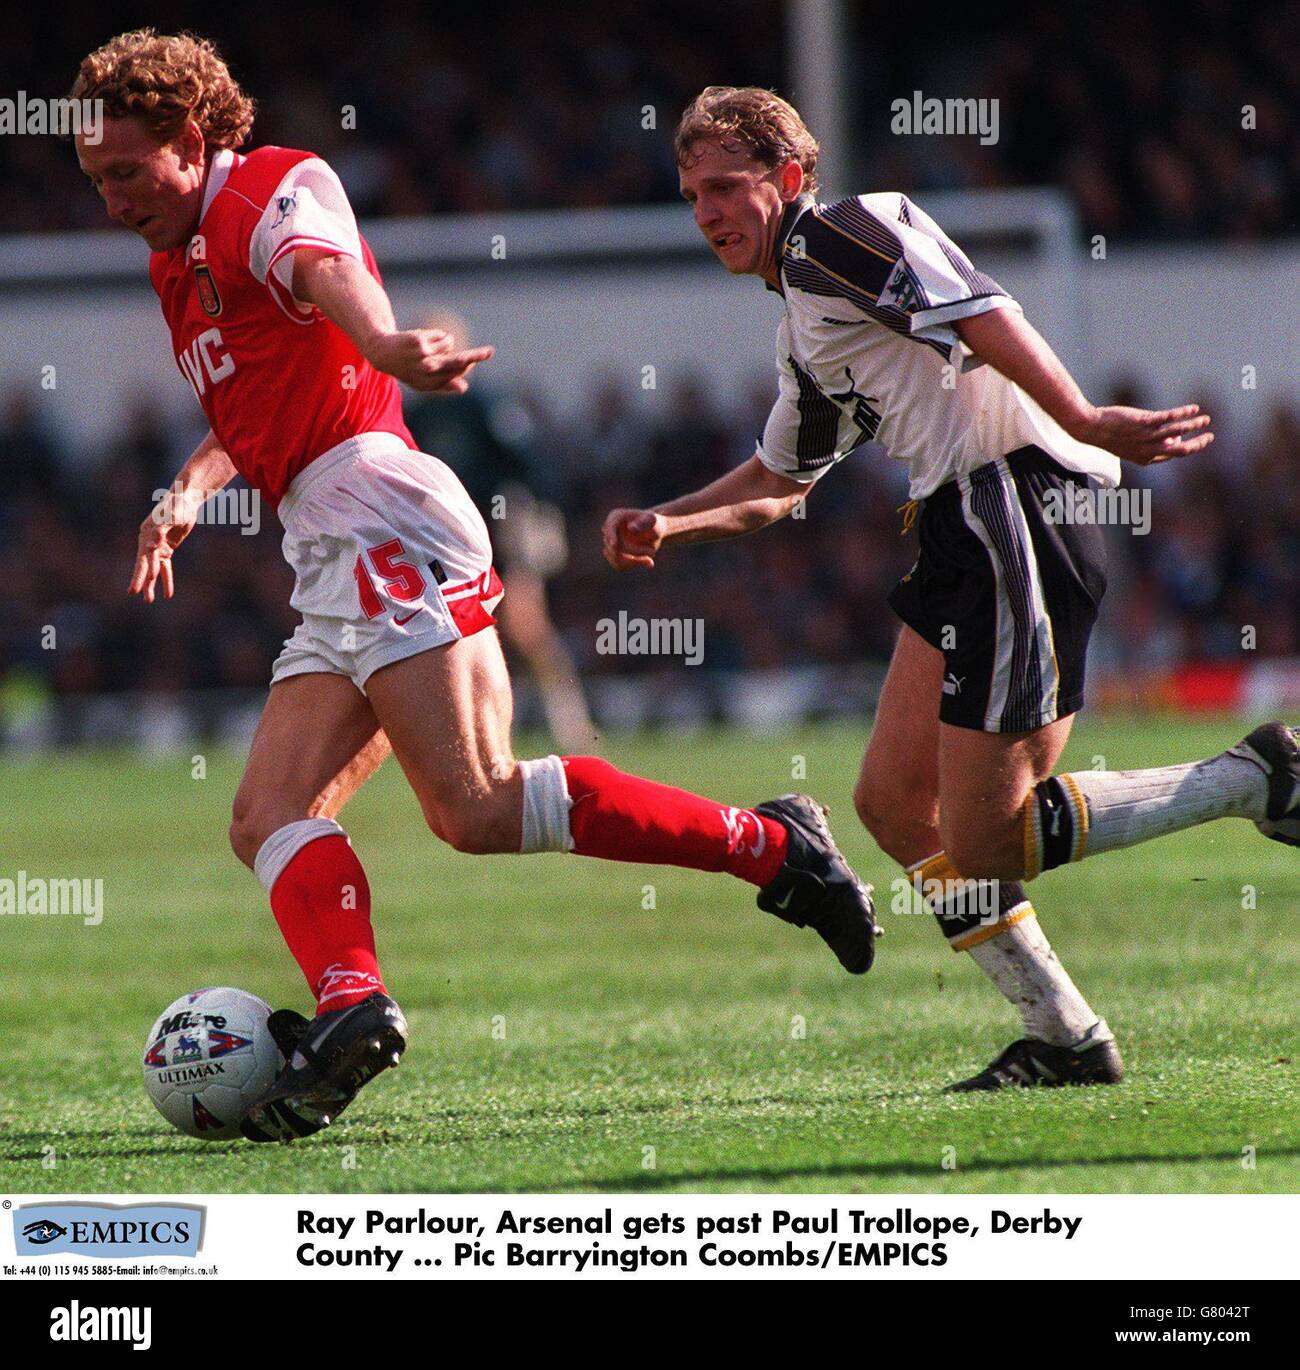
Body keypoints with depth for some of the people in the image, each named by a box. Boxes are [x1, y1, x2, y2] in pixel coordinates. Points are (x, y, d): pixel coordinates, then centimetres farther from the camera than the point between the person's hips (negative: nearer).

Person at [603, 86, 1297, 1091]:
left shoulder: (837, 232, -4)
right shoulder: (803, 329, 27)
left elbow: (980, 313, -18)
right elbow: (779, 481, 39)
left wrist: (1083, 421, -30)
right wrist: (665, 524, 25)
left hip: (1016, 506, -10)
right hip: (964, 531, 10)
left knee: (981, 840, -10)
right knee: (896, 805, 8)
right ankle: (1066, 1038, 10)